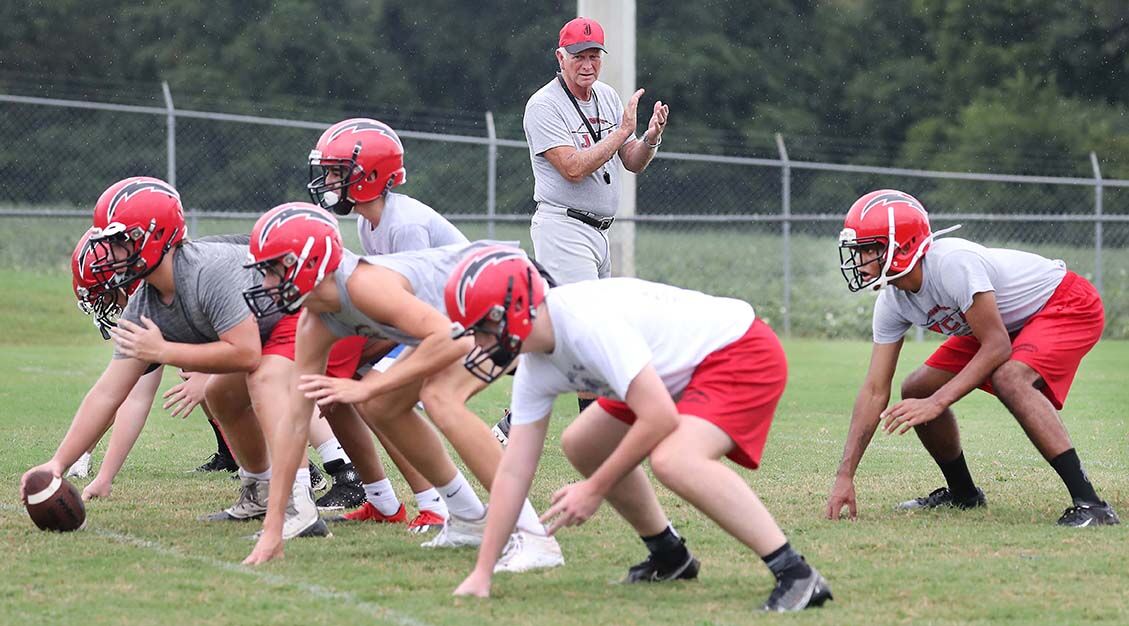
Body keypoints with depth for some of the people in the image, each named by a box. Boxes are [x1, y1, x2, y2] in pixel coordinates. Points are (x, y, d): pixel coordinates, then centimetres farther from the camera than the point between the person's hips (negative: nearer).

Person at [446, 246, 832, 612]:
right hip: (687, 373, 10)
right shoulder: (535, 371, -1)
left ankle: (796, 574, -28)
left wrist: (594, 490, -19)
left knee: (673, 459, -33)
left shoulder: (586, 322, -30)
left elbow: (659, 418, -31)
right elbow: (514, 472, 3)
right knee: (581, 446, 15)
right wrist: (481, 575, 2)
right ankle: (669, 557, 28)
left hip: (742, 352, -10)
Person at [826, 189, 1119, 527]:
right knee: (916, 391, 3)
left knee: (1008, 378, -35)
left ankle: (1089, 503, -34)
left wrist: (936, 403, -35)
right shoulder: (891, 303, -9)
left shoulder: (953, 263, -35)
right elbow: (875, 391, -7)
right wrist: (845, 476, -12)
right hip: (1007, 322, 9)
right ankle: (962, 493, 24)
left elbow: (997, 346, -31)